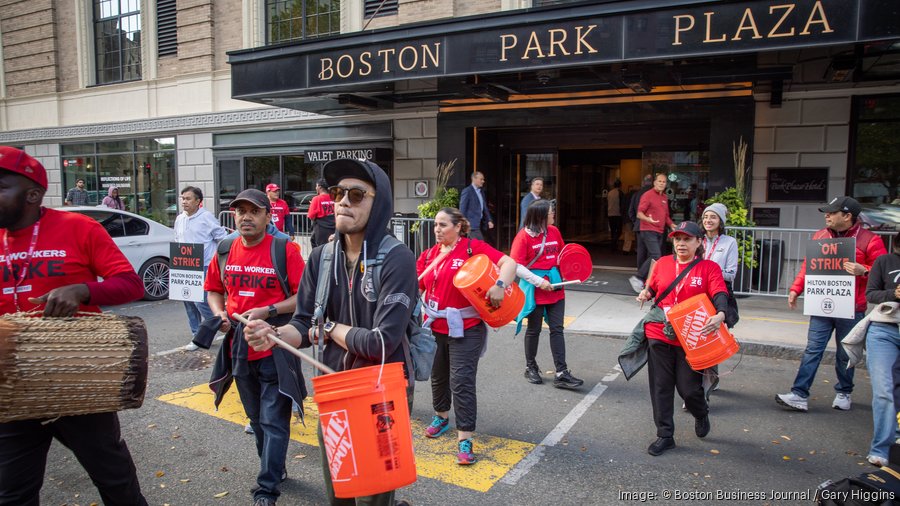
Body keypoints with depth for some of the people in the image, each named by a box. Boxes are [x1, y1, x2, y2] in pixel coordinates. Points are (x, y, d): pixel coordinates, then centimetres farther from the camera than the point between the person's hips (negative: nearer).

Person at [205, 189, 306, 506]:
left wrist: (267, 312, -21)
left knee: (274, 421, -1)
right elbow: (213, 290, 17)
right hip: (239, 347, 6)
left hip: (275, 349, -6)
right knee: (256, 417, 20)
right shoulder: (225, 251, 5)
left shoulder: (285, 250, -11)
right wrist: (219, 314, -2)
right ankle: (275, 469, 39)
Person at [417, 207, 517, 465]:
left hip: (465, 328, -6)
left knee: (462, 381, -7)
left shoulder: (474, 248, -11)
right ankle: (441, 416, 46)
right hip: (434, 327, 6)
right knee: (438, 375, 22)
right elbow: (416, 287, 9)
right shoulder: (428, 255, 6)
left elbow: (509, 263, -17)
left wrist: (500, 285, -33)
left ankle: (465, 439, 2)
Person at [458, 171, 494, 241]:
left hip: (481, 224, 8)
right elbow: (462, 209, -9)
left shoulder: (481, 191, 17)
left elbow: (484, 207, 20)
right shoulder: (467, 191, -7)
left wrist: (489, 220, 10)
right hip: (472, 224, -8)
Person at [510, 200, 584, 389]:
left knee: (557, 329, 3)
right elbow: (516, 265, -16)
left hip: (555, 286, 5)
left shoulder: (554, 231, 4)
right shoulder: (524, 236, -13)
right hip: (535, 289, -5)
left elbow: (563, 254, 18)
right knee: (534, 329, 10)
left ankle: (561, 373, 6)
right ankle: (530, 367, 29)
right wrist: (538, 282, -21)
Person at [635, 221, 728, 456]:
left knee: (689, 388, 3)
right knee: (661, 387, 7)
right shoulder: (663, 263, 6)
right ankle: (665, 436, 21)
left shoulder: (709, 268, -3)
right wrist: (645, 294, -4)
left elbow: (720, 295, -16)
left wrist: (720, 315, -37)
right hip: (659, 334, 3)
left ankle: (701, 414, 39)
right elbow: (652, 288, 20)